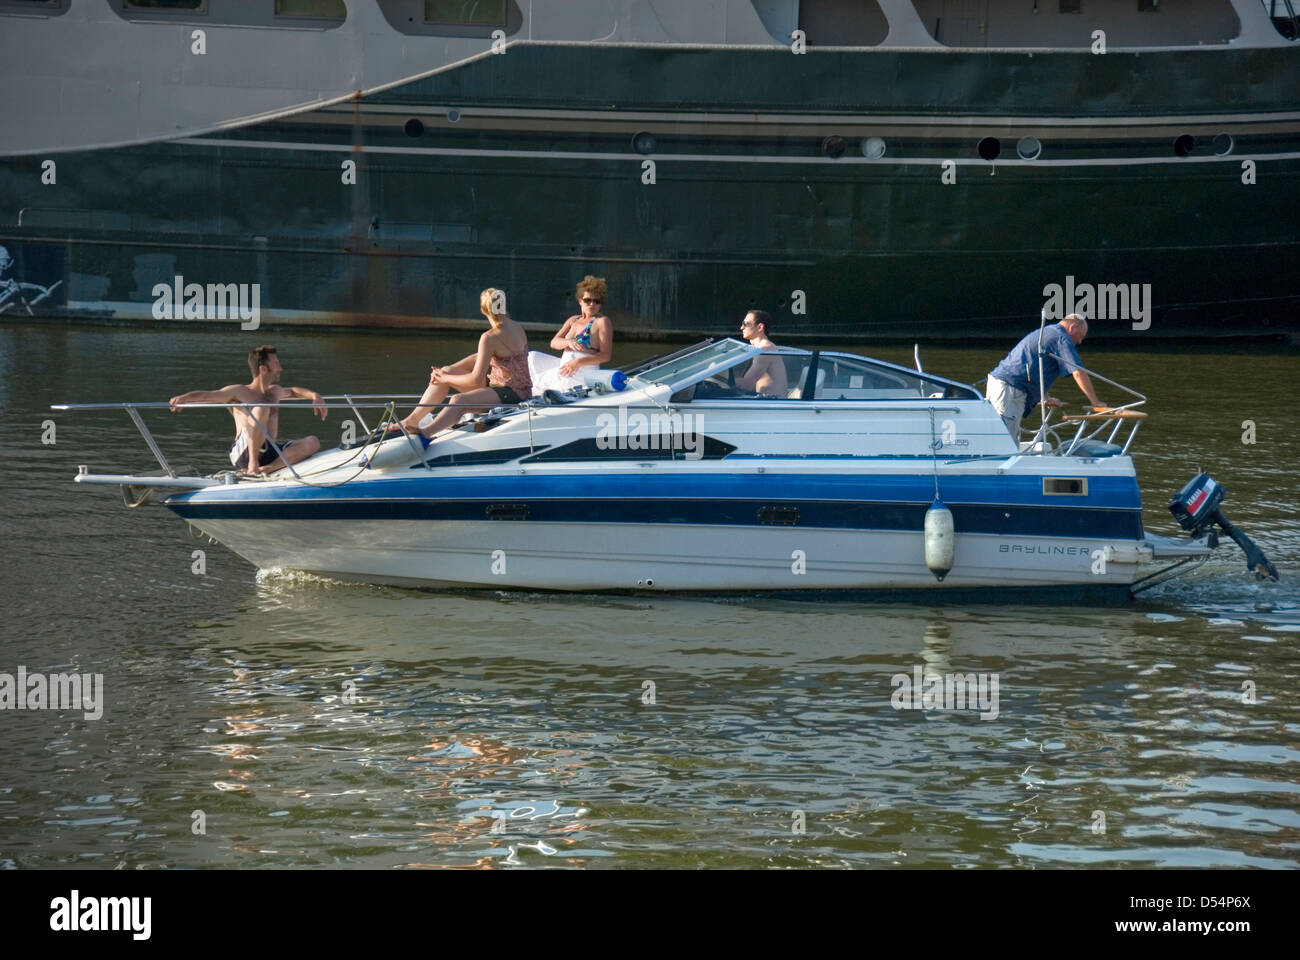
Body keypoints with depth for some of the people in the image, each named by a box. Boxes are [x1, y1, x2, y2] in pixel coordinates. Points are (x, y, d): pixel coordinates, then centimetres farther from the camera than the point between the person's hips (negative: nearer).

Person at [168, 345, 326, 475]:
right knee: (261, 408, -27)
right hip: (244, 453, -6)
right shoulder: (239, 392, 2)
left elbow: (293, 391, 45)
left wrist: (314, 396, 25)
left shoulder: (274, 392, 24)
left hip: (268, 454, 6)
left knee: (312, 442, -12)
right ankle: (253, 465, -31)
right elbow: (206, 395, -9)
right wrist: (183, 398, -29)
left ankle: (267, 469, -28)